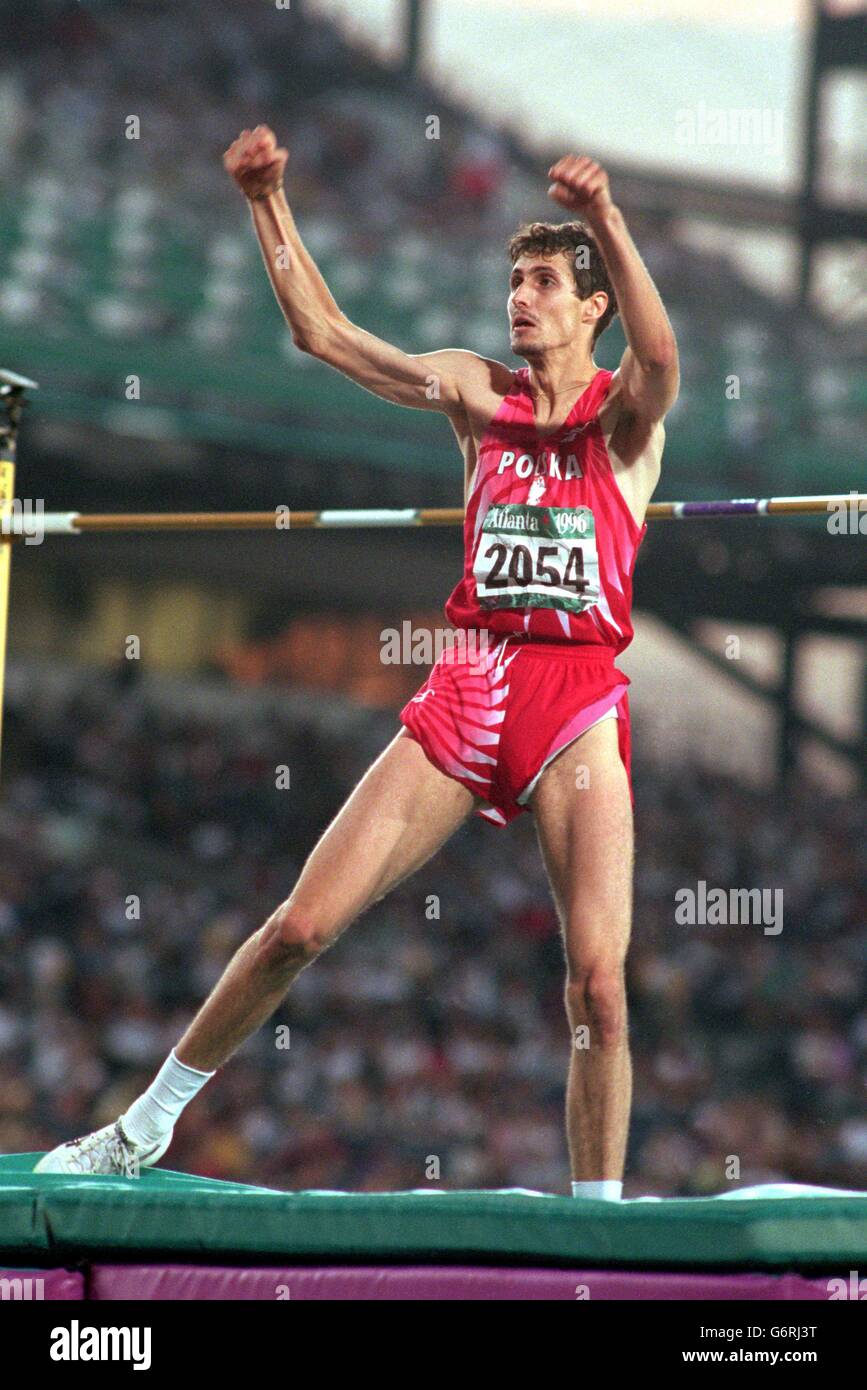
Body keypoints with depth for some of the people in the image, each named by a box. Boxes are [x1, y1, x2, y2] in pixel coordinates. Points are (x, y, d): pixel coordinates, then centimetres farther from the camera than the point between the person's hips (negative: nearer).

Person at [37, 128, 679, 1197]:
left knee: (598, 978, -12)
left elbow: (659, 358, -23)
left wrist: (607, 222, -37)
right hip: (464, 694, 3)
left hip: (577, 705, -3)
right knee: (301, 925, 1)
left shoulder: (624, 414, 1)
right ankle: (145, 1126, 14)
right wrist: (268, 204, -1)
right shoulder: (475, 391, 11)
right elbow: (322, 331, 9)